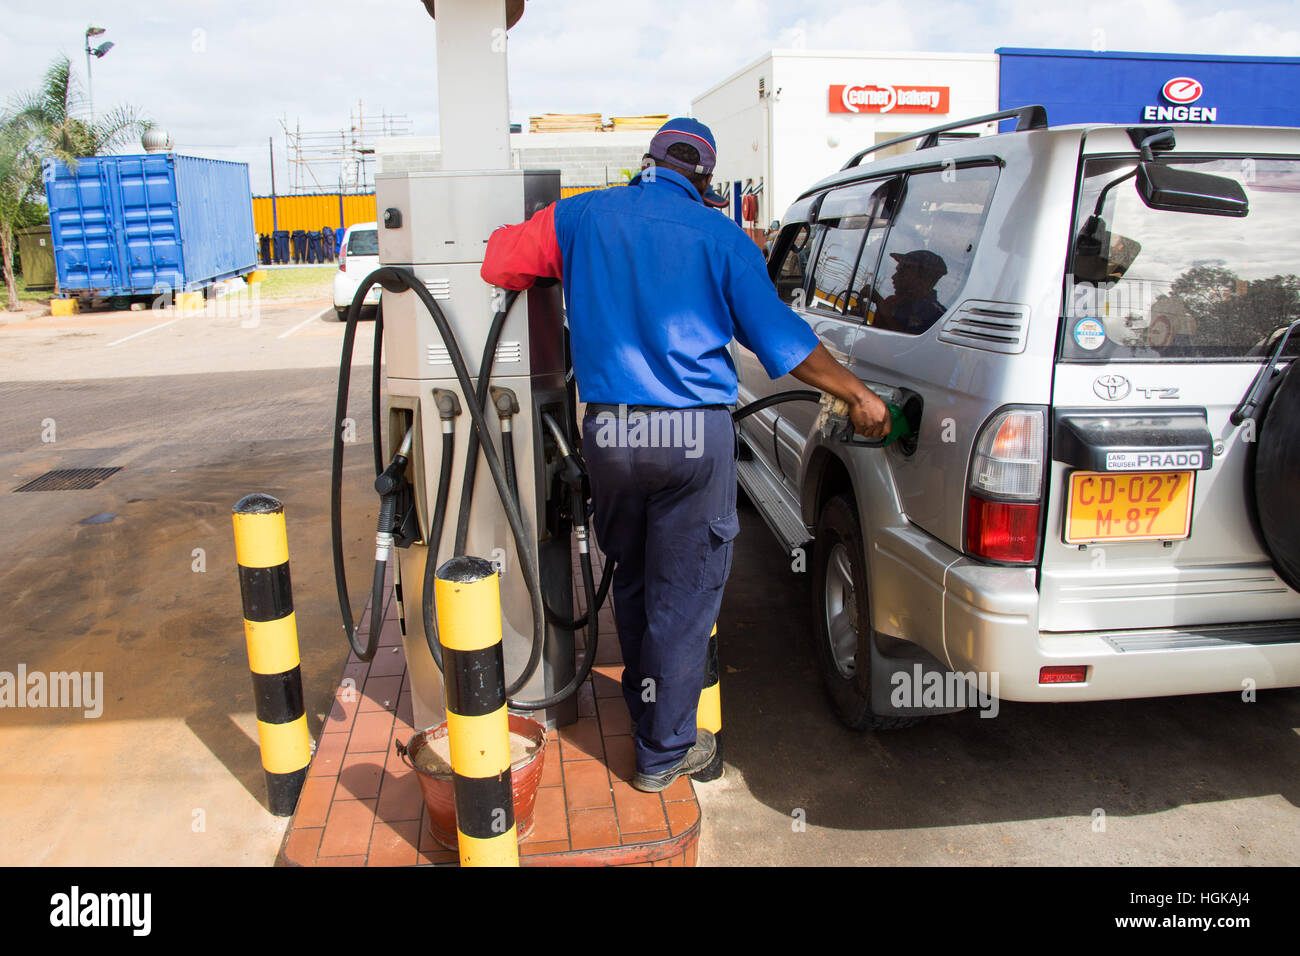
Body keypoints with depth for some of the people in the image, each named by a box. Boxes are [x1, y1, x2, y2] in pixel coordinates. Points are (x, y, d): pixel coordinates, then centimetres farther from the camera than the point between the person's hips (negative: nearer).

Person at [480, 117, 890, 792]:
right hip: (695, 438, -3)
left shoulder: (579, 217, 7)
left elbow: (499, 262, 10)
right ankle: (664, 750, 20)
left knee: (633, 582, 22)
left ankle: (644, 708, 40)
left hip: (608, 433, 3)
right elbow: (783, 340, -1)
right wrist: (859, 396, 10)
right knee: (683, 595, 8)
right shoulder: (720, 237, 0)